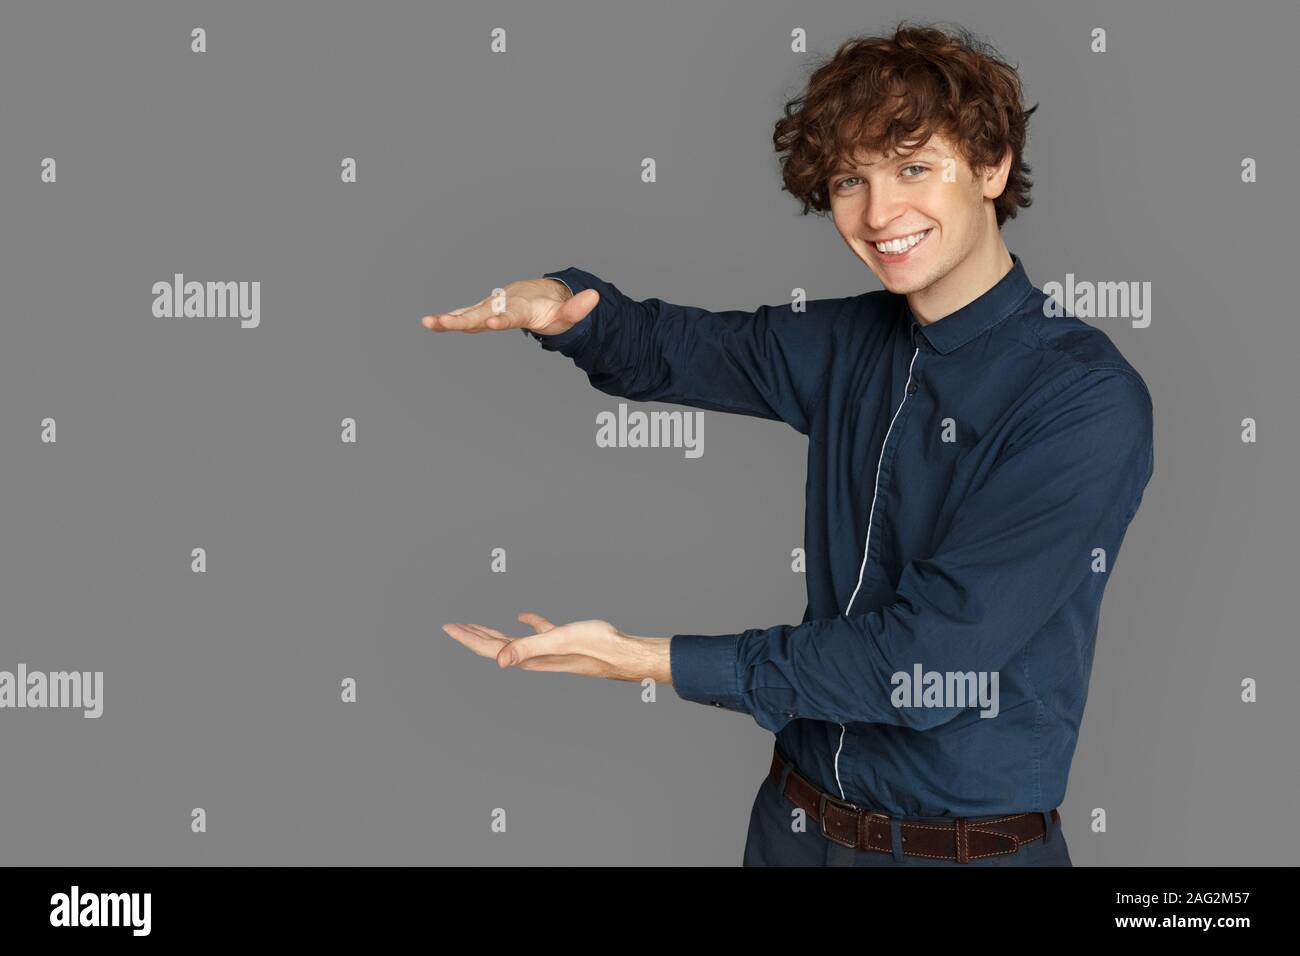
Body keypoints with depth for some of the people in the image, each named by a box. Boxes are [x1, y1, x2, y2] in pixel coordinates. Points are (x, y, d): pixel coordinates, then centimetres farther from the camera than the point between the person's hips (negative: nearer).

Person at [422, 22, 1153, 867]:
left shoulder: (1086, 398, -19)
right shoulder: (848, 344, 1)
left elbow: (929, 658, -24)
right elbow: (666, 347, 11)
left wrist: (649, 661, -22)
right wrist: (564, 304, -12)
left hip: (973, 843, -5)